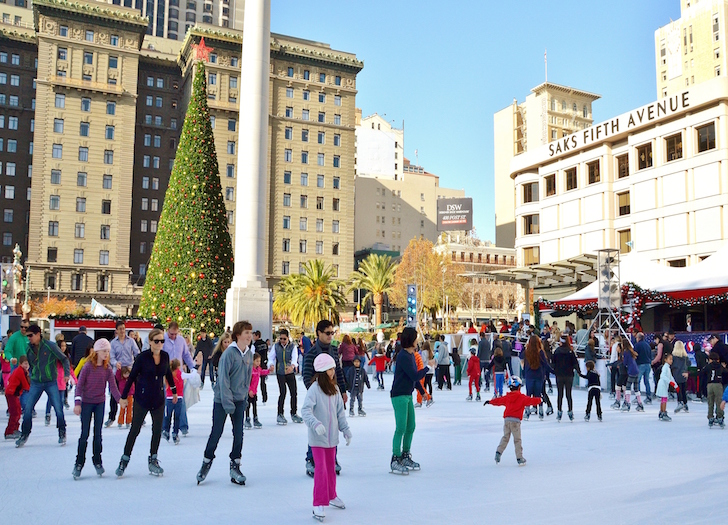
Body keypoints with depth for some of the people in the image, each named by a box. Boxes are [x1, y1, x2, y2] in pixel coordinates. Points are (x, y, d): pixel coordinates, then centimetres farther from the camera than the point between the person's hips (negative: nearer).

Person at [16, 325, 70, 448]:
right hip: (35, 383, 4)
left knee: (58, 408, -4)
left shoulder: (50, 346, -11)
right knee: (27, 409, -2)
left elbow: (64, 359, -3)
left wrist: (67, 373, -13)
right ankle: (24, 434, 14)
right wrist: (31, 375, 10)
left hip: (51, 382, -3)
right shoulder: (28, 348, 1)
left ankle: (62, 434, 12)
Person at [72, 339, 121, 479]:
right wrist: (77, 403, -17)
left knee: (97, 433, 7)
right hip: (86, 403, -3)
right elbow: (79, 385, -9)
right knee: (85, 434, -2)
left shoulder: (108, 369, -1)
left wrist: (120, 399, -17)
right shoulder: (88, 366, -9)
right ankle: (79, 463, 8)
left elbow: (113, 386, -3)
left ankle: (97, 461, 18)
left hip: (100, 403, 3)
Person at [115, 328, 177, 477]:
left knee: (157, 430, 6)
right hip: (142, 398, -4)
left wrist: (174, 391, 23)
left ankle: (153, 460, 20)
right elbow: (132, 377, -7)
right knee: (135, 430, 2)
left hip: (158, 399, 4)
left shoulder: (165, 356, -1)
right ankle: (124, 460, 16)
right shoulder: (143, 357, -13)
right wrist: (124, 396, -4)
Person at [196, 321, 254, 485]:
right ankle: (207, 462, 22)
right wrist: (228, 402, -19)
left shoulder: (249, 353, 5)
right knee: (216, 433, 3)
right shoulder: (229, 353, -15)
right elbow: (223, 379, -16)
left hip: (240, 400, 5)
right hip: (222, 400, -5)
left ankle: (235, 465, 12)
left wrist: (245, 396, 10)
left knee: (238, 434, 2)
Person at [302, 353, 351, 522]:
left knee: (331, 467, 19)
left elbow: (340, 411, 11)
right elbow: (306, 410, -26)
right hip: (317, 438, -6)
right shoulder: (314, 389, -17)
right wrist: (315, 424, -40)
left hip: (332, 436, 6)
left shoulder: (334, 389, 5)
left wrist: (345, 429, 8)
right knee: (321, 469, -7)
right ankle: (319, 505, 2)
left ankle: (331, 496, 38)